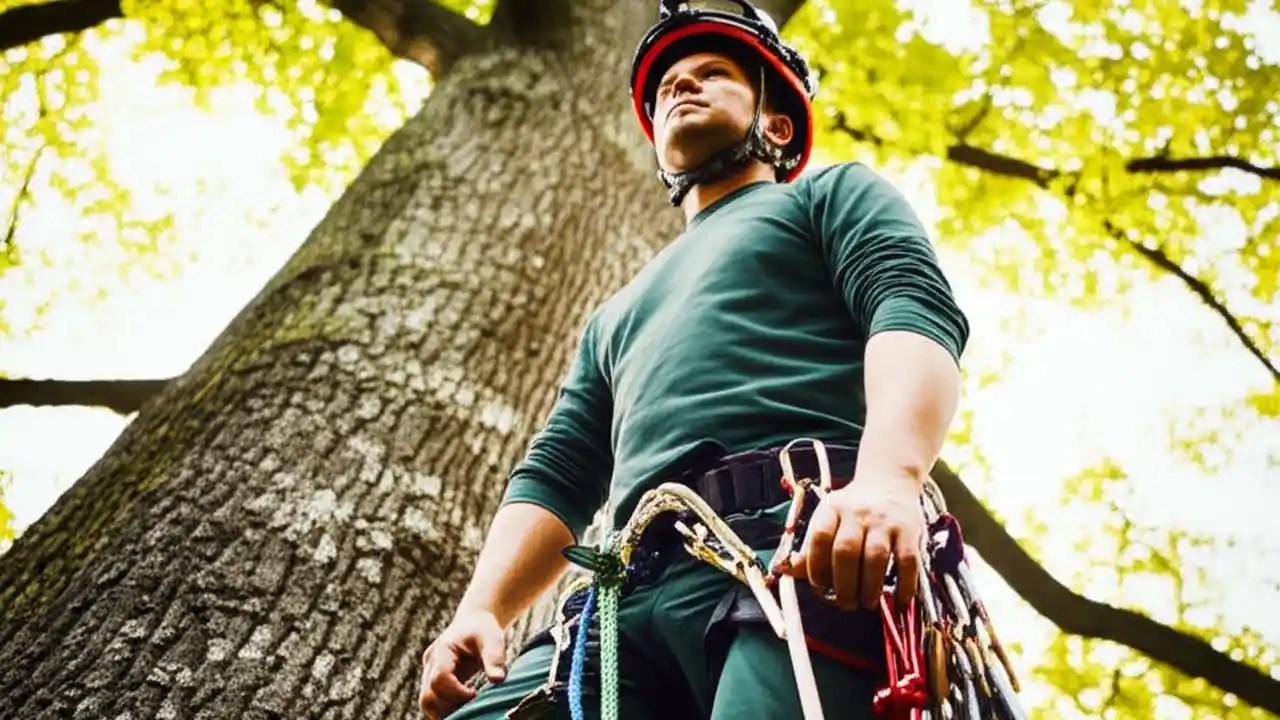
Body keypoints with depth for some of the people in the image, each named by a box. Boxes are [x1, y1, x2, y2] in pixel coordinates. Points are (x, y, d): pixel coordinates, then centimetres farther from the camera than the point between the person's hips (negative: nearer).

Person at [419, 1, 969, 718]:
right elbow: (557, 477, 26)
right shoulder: (619, 314, 37)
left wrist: (888, 477, -21)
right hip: (637, 600, 5)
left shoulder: (834, 195, 22)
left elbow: (918, 317, 1)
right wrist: (480, 610, 8)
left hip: (811, 558, -4)